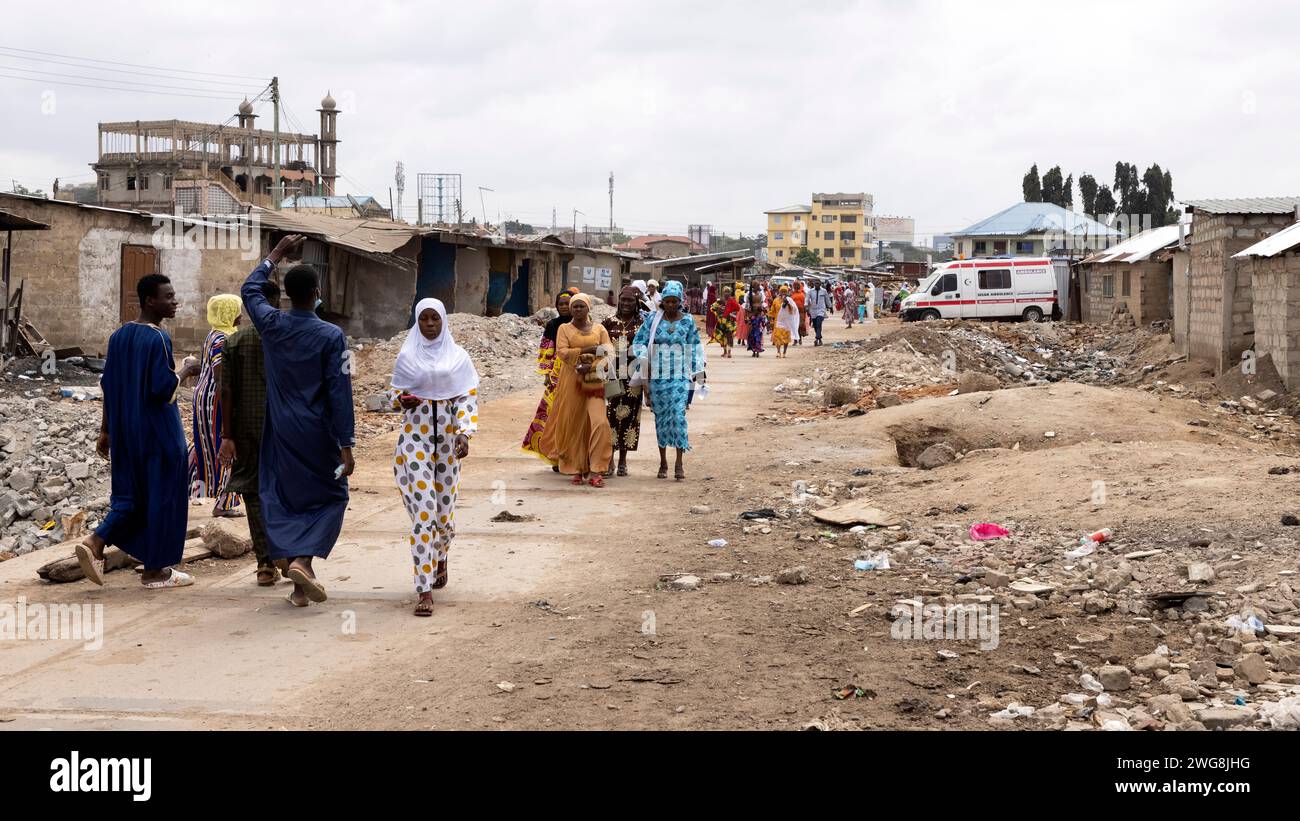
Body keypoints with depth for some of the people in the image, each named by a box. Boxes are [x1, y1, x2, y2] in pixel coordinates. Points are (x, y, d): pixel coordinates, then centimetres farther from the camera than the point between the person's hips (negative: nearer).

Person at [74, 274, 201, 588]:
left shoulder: (119, 336, 6)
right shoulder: (158, 338, -17)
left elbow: (109, 386, 10)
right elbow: (163, 389, -21)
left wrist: (106, 431, 15)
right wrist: (185, 370, -3)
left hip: (126, 430, 7)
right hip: (159, 431, -7)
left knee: (132, 495, 18)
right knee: (161, 496, 4)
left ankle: (94, 543, 1)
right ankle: (155, 570, 11)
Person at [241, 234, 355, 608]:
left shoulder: (271, 325, -2)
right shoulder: (331, 336, -12)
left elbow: (249, 289, 21)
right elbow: (340, 393, -14)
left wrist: (277, 254, 30)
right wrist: (346, 446, -11)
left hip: (281, 435, 3)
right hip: (318, 436, -3)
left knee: (283, 500, 10)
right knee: (330, 498, 12)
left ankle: (300, 586, 5)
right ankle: (304, 560, -10)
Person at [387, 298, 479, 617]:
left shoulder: (458, 356, 4)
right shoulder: (407, 356, 4)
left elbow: (468, 398, 0)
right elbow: (394, 392, 11)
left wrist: (464, 433, -14)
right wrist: (401, 400, -13)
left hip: (448, 440, 1)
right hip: (415, 438, -1)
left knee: (445, 511, 9)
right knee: (422, 512, -10)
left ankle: (441, 557, 43)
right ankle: (425, 590, -9)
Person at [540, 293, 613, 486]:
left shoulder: (599, 329, 11)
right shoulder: (565, 328, 8)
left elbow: (609, 355, 3)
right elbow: (562, 352, -8)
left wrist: (591, 366, -15)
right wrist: (589, 349, -14)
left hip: (594, 381, 0)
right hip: (571, 381, 0)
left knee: (599, 423, -13)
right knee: (573, 425, 0)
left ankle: (594, 471, -13)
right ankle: (577, 469, 9)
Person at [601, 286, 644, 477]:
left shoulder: (642, 323, 6)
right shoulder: (609, 322, 6)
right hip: (612, 375, 0)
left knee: (629, 416, 3)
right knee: (610, 413, -7)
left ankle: (623, 461, 13)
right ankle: (609, 460, 0)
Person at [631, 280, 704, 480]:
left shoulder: (688, 321, 4)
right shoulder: (653, 320, 3)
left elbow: (693, 349, 8)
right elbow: (640, 343, 4)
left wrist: (693, 375, 6)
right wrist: (645, 368, -5)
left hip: (680, 377, -1)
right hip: (657, 377, 1)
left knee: (678, 415, -13)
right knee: (660, 417, 6)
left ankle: (679, 464, -9)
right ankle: (663, 462, 17)